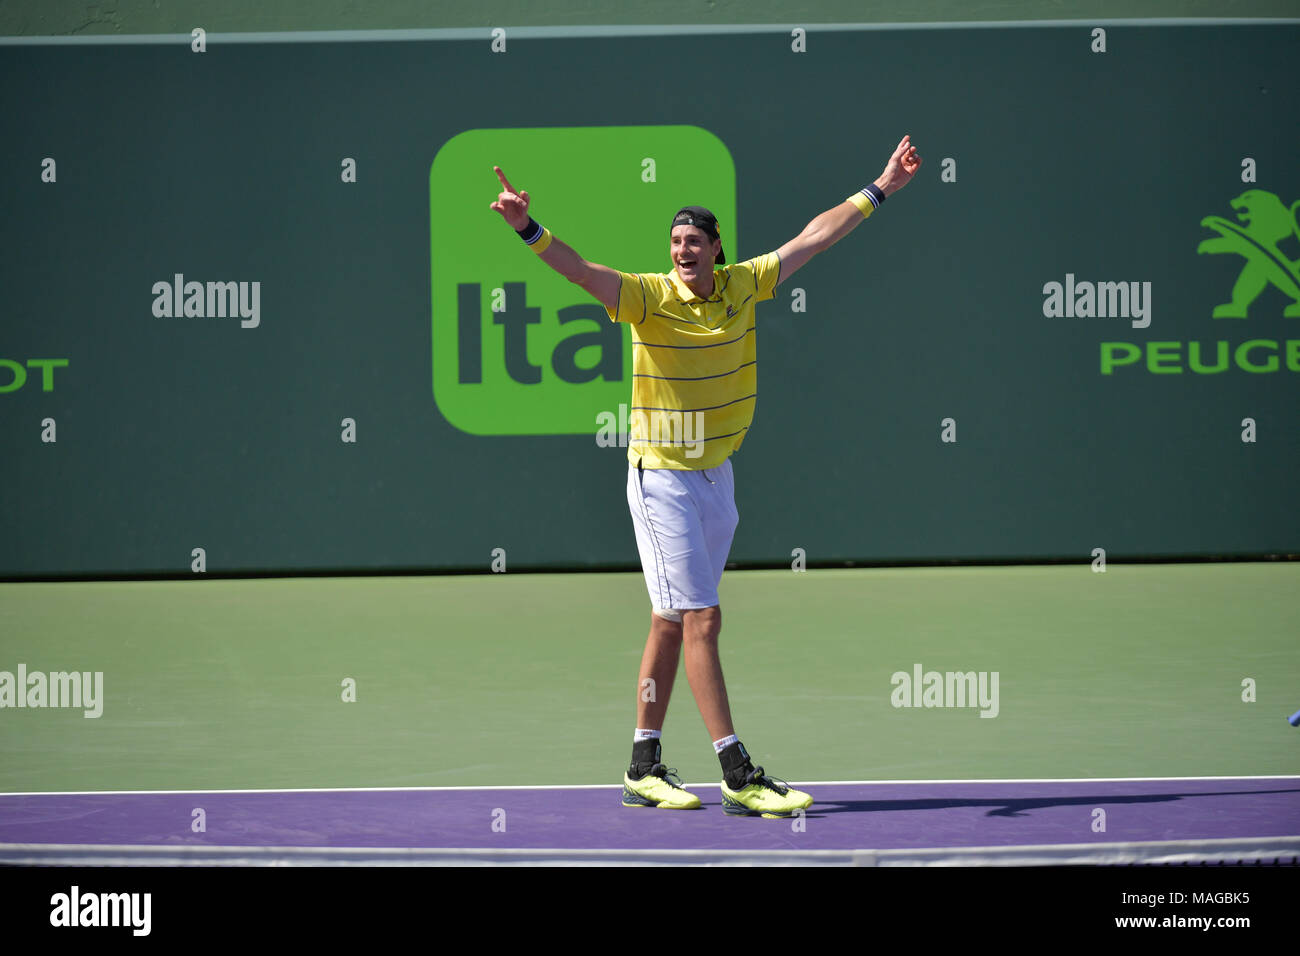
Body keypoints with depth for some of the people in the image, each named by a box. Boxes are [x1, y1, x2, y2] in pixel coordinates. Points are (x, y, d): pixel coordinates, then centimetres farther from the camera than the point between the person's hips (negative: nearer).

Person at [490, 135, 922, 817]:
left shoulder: (742, 287, 3)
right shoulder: (650, 297, -13)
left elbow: (814, 237, 12)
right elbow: (581, 271, -27)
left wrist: (880, 189, 16)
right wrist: (528, 229, -44)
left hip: (716, 474, 6)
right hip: (662, 478, -6)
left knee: (672, 623, 10)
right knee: (701, 619, -9)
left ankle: (645, 767, 16)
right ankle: (738, 775, -9)